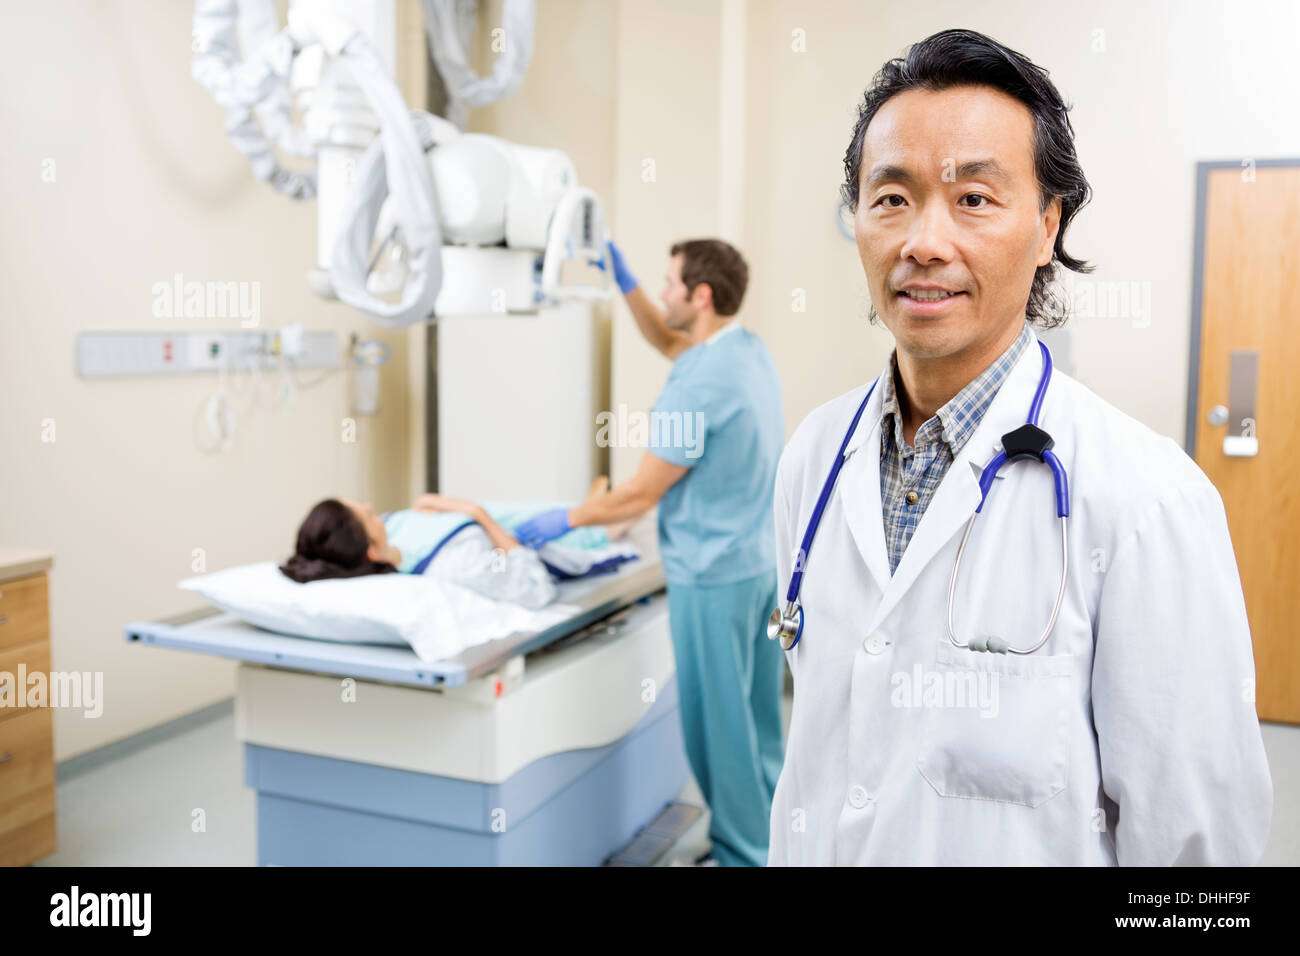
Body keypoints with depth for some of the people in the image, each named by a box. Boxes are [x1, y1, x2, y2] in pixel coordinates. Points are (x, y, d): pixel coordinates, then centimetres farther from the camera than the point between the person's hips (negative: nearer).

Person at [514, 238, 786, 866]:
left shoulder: (695, 388, -22)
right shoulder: (752, 350, 5)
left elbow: (640, 495, -16)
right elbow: (668, 342, 25)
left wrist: (563, 520, -3)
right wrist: (623, 279, 19)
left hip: (712, 577, -9)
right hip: (761, 561, 9)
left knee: (718, 722, 5)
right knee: (757, 714, 18)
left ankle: (742, 854, 17)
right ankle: (770, 836, 31)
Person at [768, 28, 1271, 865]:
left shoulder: (1148, 499, -23)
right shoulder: (813, 454, -5)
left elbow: (1192, 829, -18)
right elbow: (813, 716, 6)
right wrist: (791, 848, 9)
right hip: (815, 850, 5)